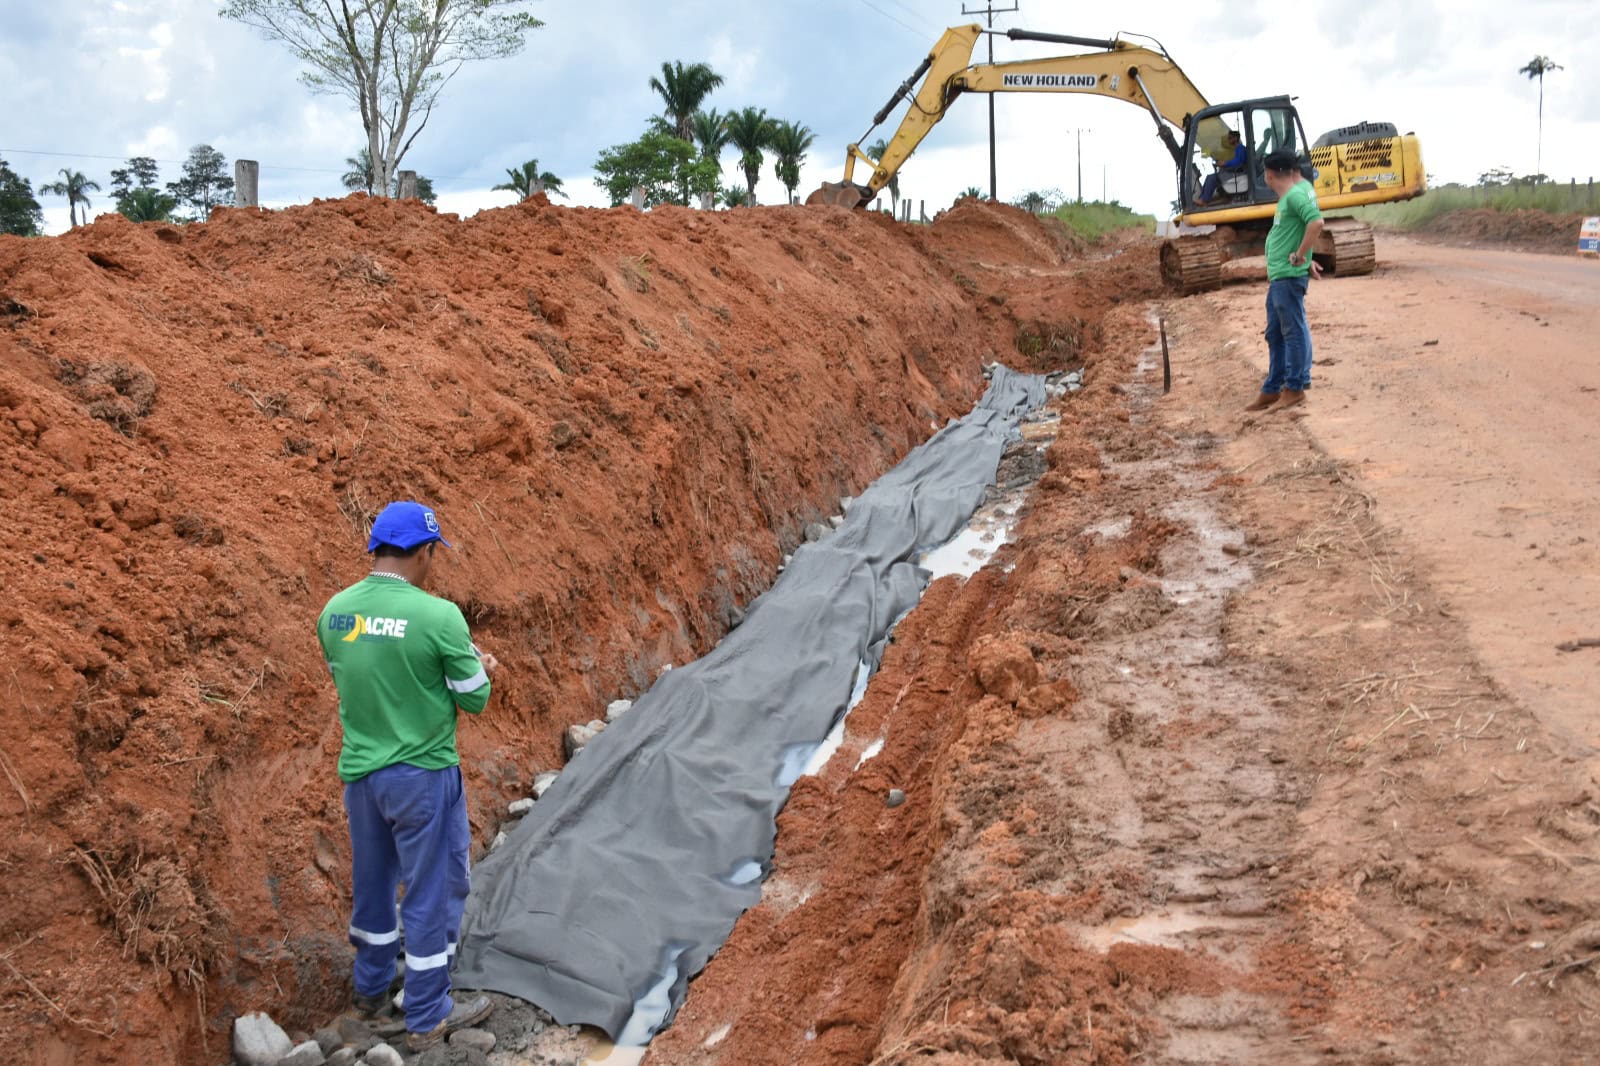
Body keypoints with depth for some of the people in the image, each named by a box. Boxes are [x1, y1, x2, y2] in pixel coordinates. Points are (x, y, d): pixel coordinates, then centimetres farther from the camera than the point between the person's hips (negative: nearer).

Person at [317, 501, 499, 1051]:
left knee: (372, 882, 23)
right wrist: (477, 665, 11)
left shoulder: (334, 612, -2)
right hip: (422, 777, -6)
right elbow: (475, 699, -11)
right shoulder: (438, 615, -21)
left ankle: (372, 989, 41)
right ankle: (427, 1016, 20)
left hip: (359, 773, 6)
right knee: (433, 891, 9)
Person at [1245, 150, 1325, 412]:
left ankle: (1294, 388, 3)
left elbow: (1316, 222, -28)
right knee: (1275, 335, 14)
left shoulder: (1295, 195, -15)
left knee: (1294, 332, -3)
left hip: (1289, 276, -10)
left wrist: (1300, 255, -20)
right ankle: (1272, 390, 20)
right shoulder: (1289, 196, 15)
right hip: (1278, 277, 10)